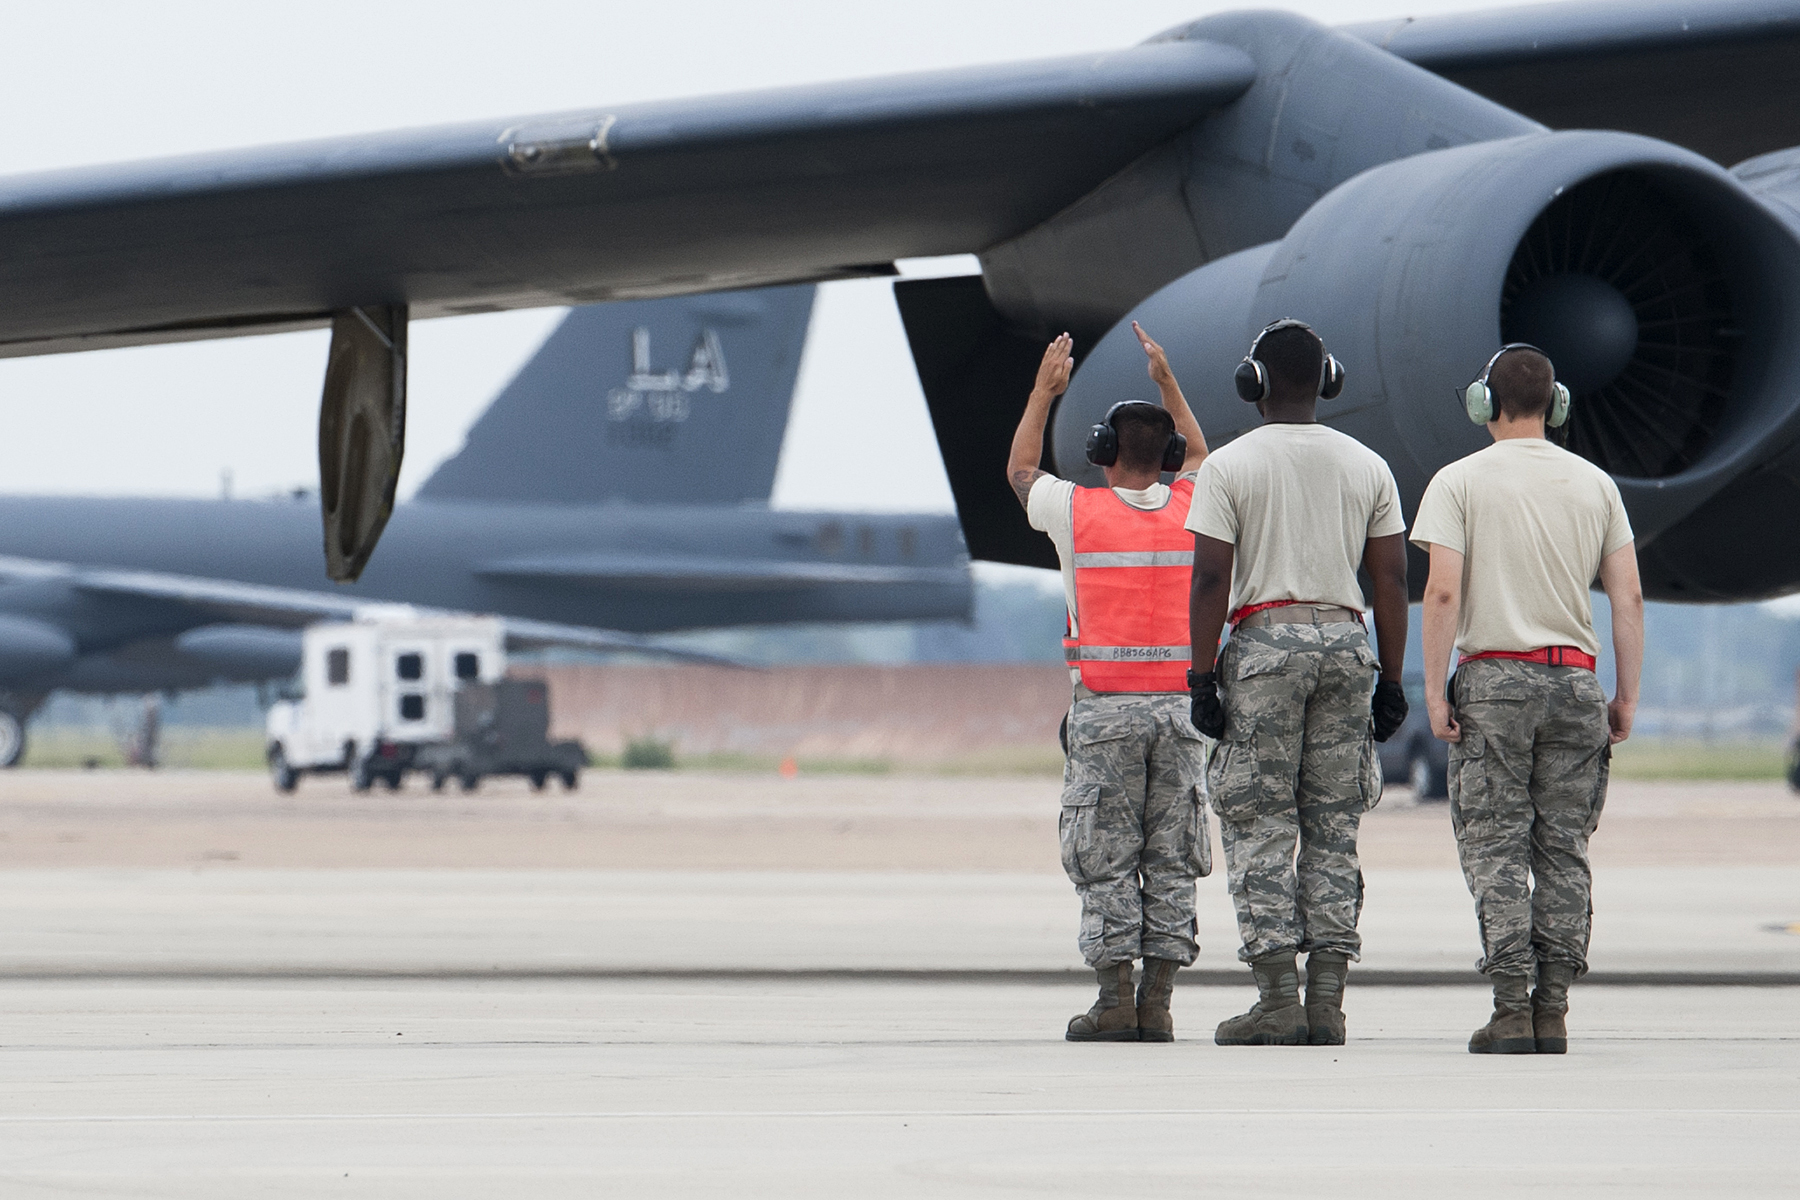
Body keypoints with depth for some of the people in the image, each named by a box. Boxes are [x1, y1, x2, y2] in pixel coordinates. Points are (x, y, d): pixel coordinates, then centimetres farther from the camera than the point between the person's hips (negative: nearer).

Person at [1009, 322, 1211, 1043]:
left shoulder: (1080, 511, -3)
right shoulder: (1189, 509, 5)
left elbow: (1020, 472, 18)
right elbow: (1198, 456, 30)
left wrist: (1044, 391, 25)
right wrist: (1166, 380, 35)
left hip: (1105, 709, -3)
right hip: (1179, 703, 3)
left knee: (1107, 861, -1)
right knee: (1170, 860, 4)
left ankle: (1115, 1002, -5)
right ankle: (1158, 1003, 1)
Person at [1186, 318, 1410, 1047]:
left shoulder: (1228, 467, -3)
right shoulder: (1368, 467, 8)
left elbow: (1211, 578, -10)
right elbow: (1393, 582, 6)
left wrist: (1203, 677, -6)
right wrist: (1391, 681, 11)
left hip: (1263, 639, -4)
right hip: (1345, 641, 4)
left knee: (1259, 829, 0)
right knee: (1333, 830, 7)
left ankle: (1278, 1001, -7)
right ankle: (1327, 1001, 2)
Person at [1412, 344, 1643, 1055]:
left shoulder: (1461, 481, -1)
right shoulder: (1595, 484, 9)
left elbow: (1443, 590, -10)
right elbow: (1629, 597, 5)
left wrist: (1434, 691, -7)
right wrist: (1627, 697, 10)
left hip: (1493, 681, -3)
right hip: (1576, 679, 3)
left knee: (1495, 847, -2)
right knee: (1563, 850, 6)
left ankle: (1512, 1009, -10)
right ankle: (1553, 1010, 3)